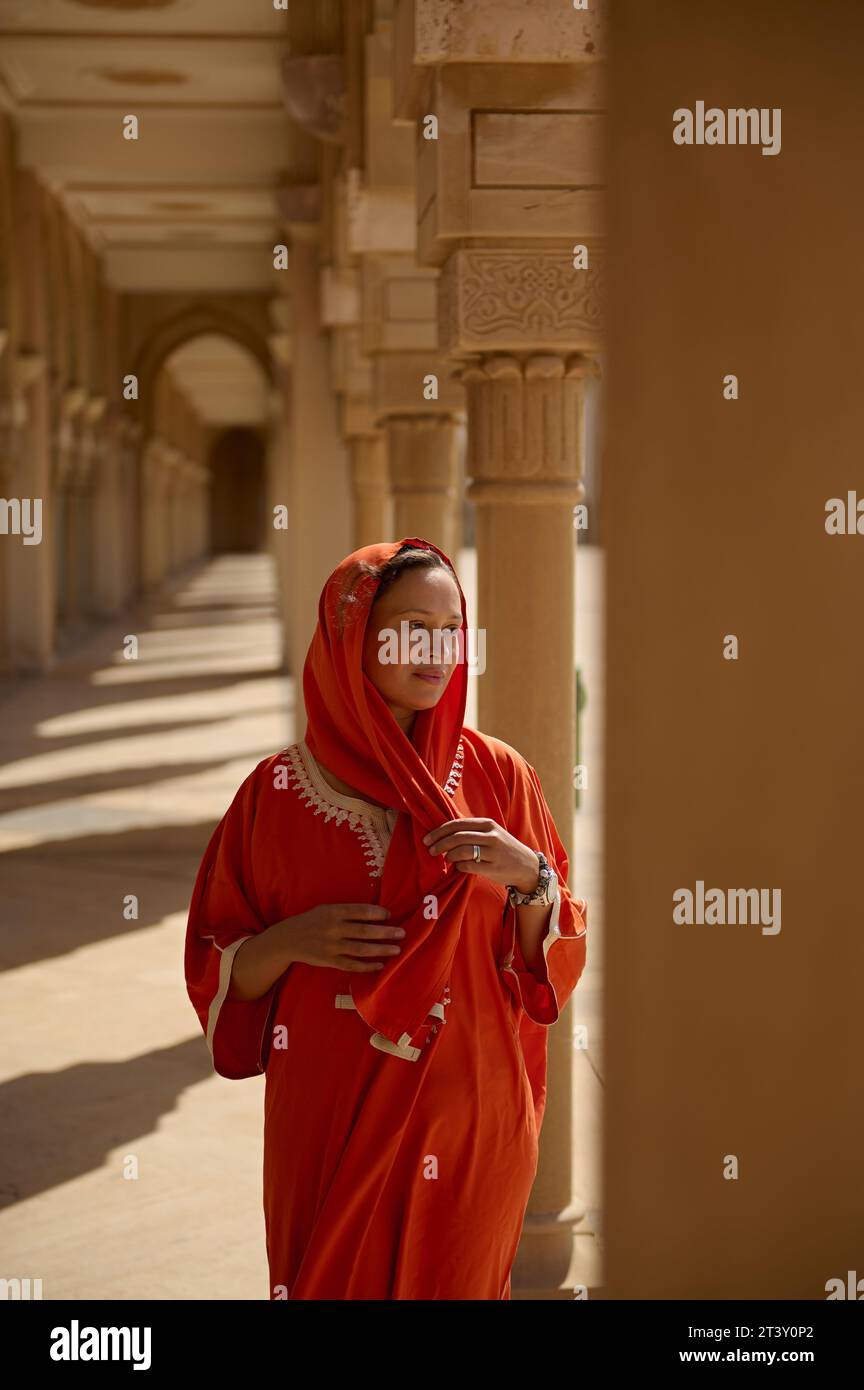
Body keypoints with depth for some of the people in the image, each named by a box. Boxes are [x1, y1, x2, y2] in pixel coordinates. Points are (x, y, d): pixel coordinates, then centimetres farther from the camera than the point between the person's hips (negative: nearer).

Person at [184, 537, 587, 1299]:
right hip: (328, 1120, 0)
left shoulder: (497, 774, -1)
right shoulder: (279, 790, -3)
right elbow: (218, 970, 2)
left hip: (468, 1119, 1)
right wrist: (291, 942, -18)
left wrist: (529, 878, -17)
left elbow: (555, 962, 1)